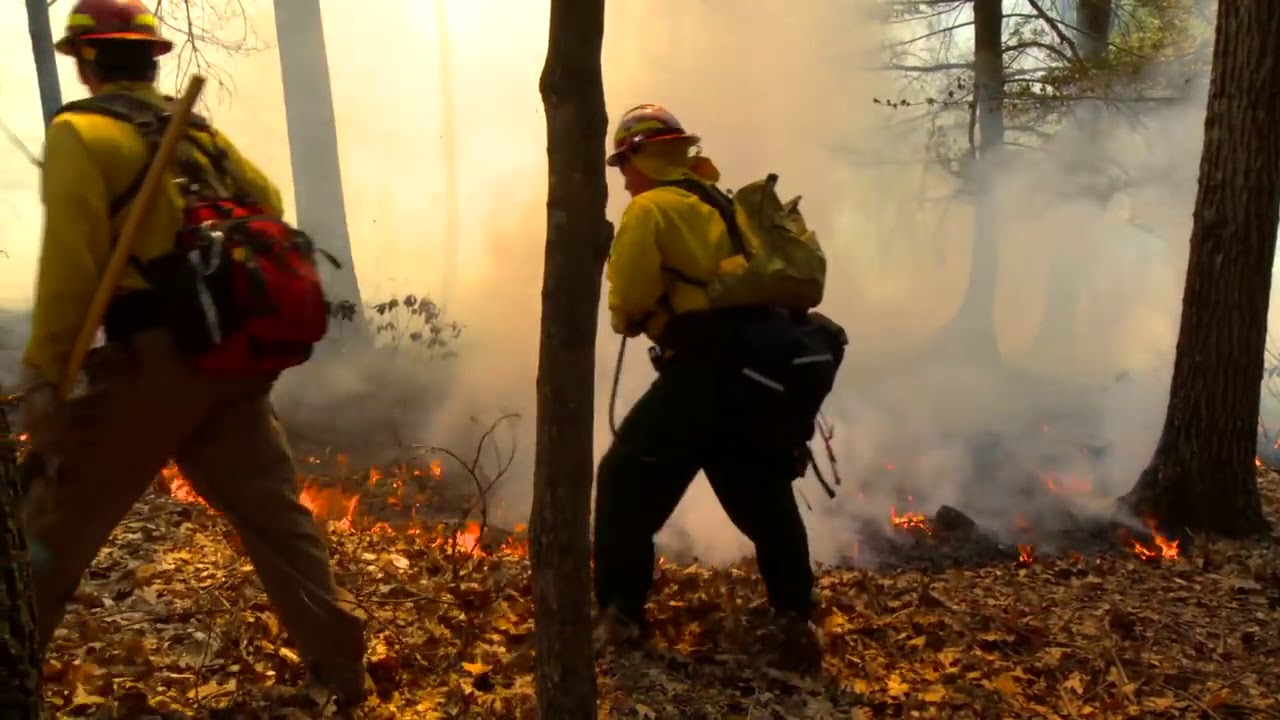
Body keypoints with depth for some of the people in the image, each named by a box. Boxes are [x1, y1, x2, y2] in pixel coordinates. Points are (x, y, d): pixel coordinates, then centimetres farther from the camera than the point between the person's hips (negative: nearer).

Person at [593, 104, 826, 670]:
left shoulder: (649, 209, -1)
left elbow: (628, 302, -10)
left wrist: (627, 319, 12)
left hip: (706, 367, -7)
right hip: (763, 364, 8)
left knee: (627, 481, 6)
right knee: (765, 495, 18)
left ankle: (620, 613, 6)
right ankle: (797, 619, 16)